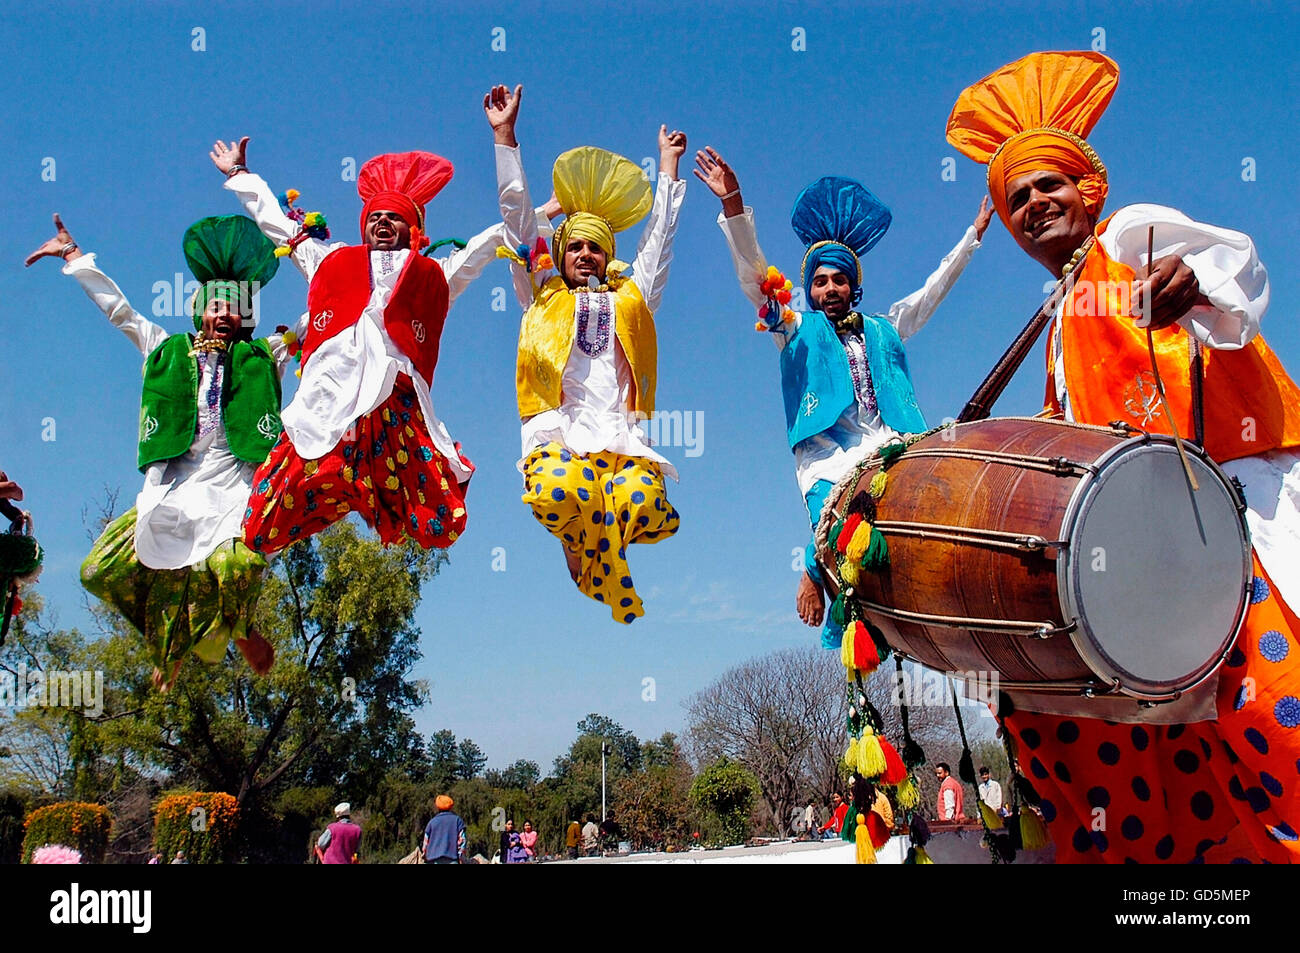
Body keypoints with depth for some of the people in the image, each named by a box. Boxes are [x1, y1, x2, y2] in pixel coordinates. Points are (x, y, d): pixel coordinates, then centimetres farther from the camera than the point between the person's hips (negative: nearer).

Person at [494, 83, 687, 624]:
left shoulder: (630, 299, 25)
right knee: (555, 493, -34)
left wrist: (668, 163, 35)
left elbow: (659, 233, 30)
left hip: (621, 437, 1)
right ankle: (588, 551, 0)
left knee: (643, 503, -30)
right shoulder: (543, 297, 23)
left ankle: (596, 545, 5)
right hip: (558, 433, -1)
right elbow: (515, 213, 23)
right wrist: (505, 134, 22)